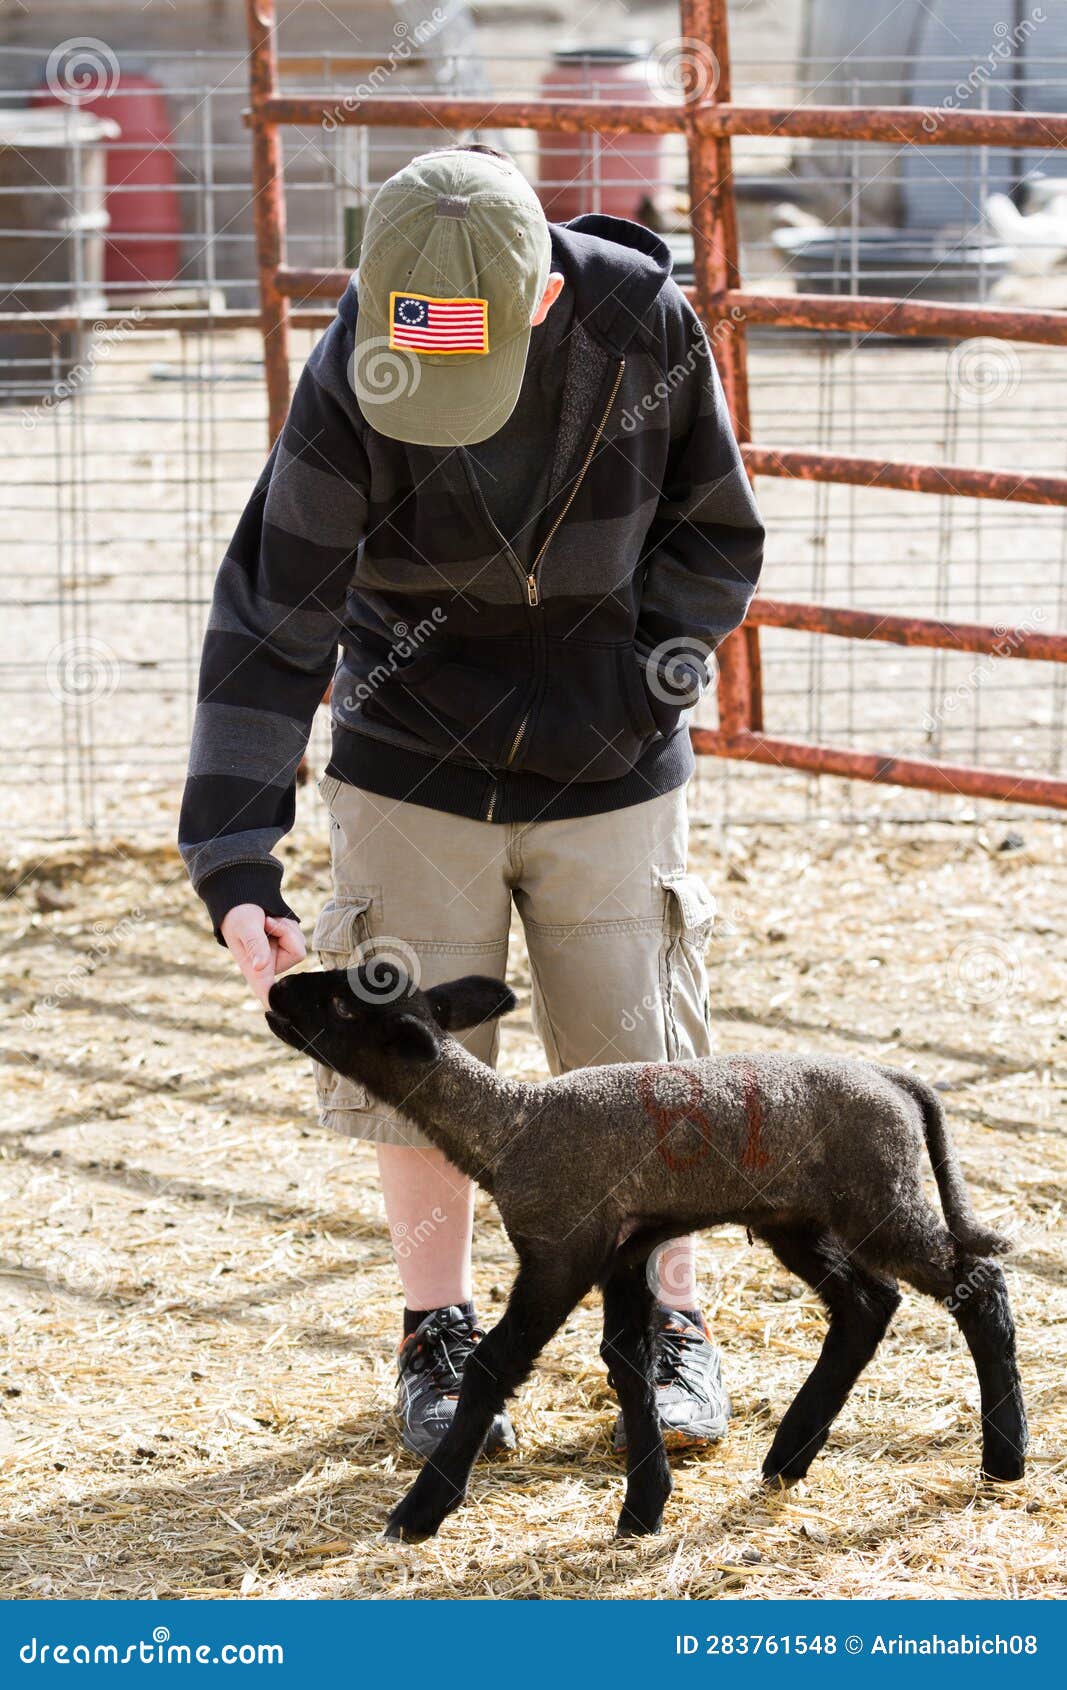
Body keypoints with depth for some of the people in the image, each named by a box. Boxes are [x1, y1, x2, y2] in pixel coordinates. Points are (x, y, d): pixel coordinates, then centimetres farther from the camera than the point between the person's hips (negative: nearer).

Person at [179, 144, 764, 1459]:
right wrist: (234, 864, -29)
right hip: (413, 763, 0)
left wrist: (645, 679, -12)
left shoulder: (646, 326, -19)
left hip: (606, 773, 1)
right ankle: (439, 1336, 22)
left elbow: (716, 535, -1)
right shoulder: (347, 390, -23)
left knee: (636, 1058, 4)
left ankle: (673, 1328, 22)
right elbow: (271, 624, -22)